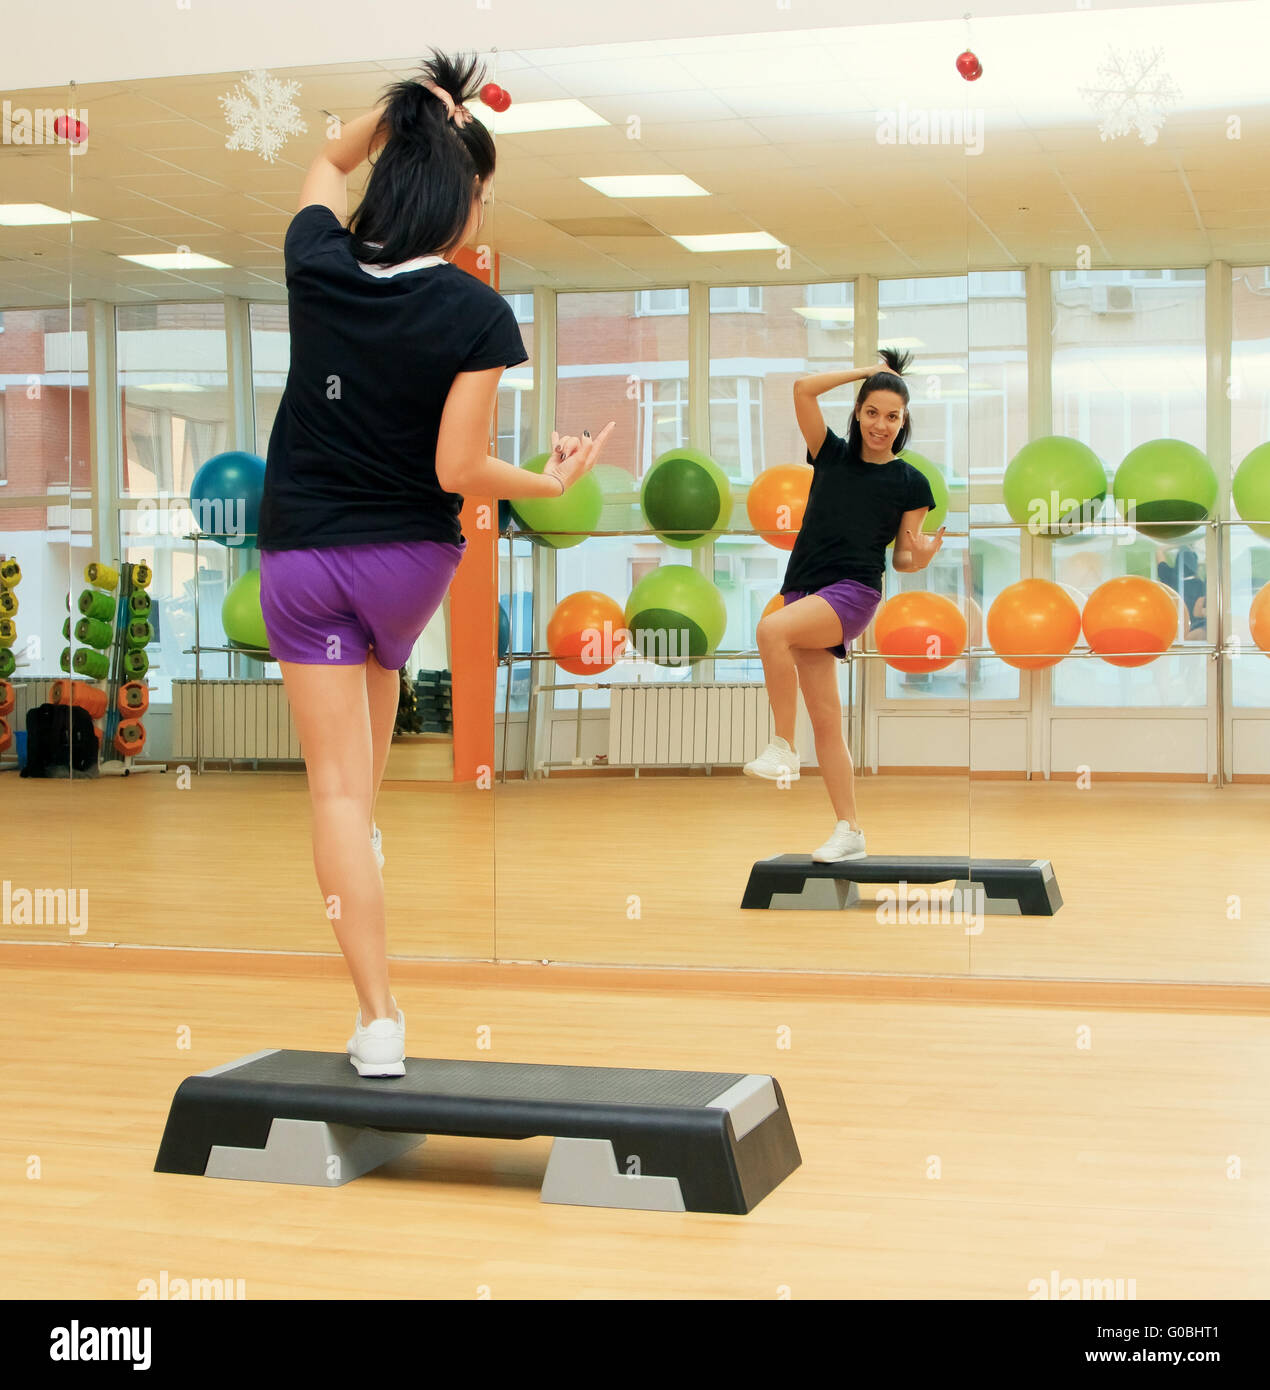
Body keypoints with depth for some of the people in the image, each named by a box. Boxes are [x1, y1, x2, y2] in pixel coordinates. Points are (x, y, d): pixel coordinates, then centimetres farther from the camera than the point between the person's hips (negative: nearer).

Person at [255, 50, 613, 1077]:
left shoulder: (319, 265, -5)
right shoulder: (477, 315, -15)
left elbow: (328, 163, 18)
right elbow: (459, 471, -16)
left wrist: (403, 108, 5)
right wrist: (552, 482, -1)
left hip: (302, 557, 1)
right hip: (410, 559, -1)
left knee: (338, 789, 1)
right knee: (380, 659, 38)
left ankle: (380, 1024, -1)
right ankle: (371, 826, 45)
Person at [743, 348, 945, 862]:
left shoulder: (911, 483, 5)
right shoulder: (832, 454, 12)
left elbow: (902, 559, 9)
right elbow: (803, 390, 3)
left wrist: (921, 557, -13)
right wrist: (869, 371, 8)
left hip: (854, 593, -4)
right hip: (806, 590, 4)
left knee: (772, 628, -33)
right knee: (826, 720, 2)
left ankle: (782, 749, -24)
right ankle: (849, 833, 9)